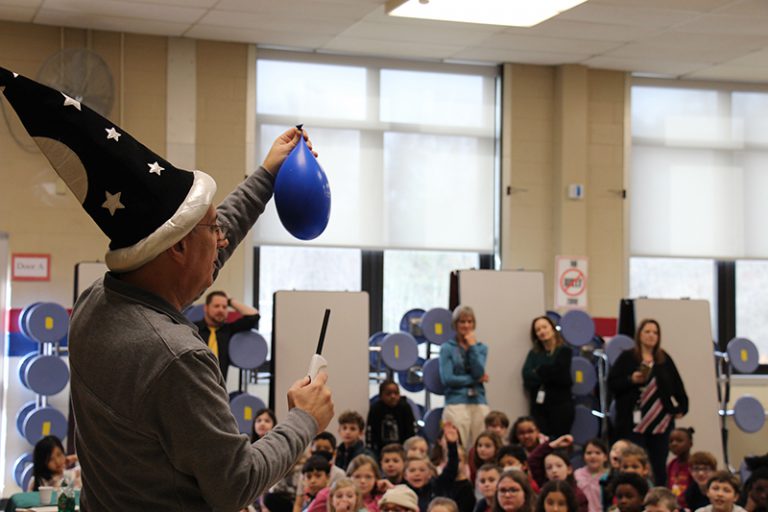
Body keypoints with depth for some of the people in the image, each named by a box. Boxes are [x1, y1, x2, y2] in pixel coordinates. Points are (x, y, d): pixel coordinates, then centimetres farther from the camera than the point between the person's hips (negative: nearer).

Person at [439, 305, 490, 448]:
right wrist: (476, 379, -3)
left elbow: (479, 372, -2)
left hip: (479, 403, 3)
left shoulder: (481, 347, 14)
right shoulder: (447, 348, 5)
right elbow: (447, 379, -6)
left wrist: (473, 347, -2)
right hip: (456, 403, -3)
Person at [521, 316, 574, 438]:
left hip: (560, 404, -3)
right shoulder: (534, 353, 15)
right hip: (538, 404, 3)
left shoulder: (564, 351, 3)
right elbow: (527, 375, 0)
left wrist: (538, 372, 4)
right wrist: (546, 376, -10)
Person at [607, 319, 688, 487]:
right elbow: (612, 383, -2)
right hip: (634, 422, -3)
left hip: (661, 422, 3)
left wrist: (681, 407, 9)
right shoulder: (627, 358, 2)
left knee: (659, 466, 4)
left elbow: (677, 386, 16)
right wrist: (631, 380, -16)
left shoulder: (665, 360, 11)